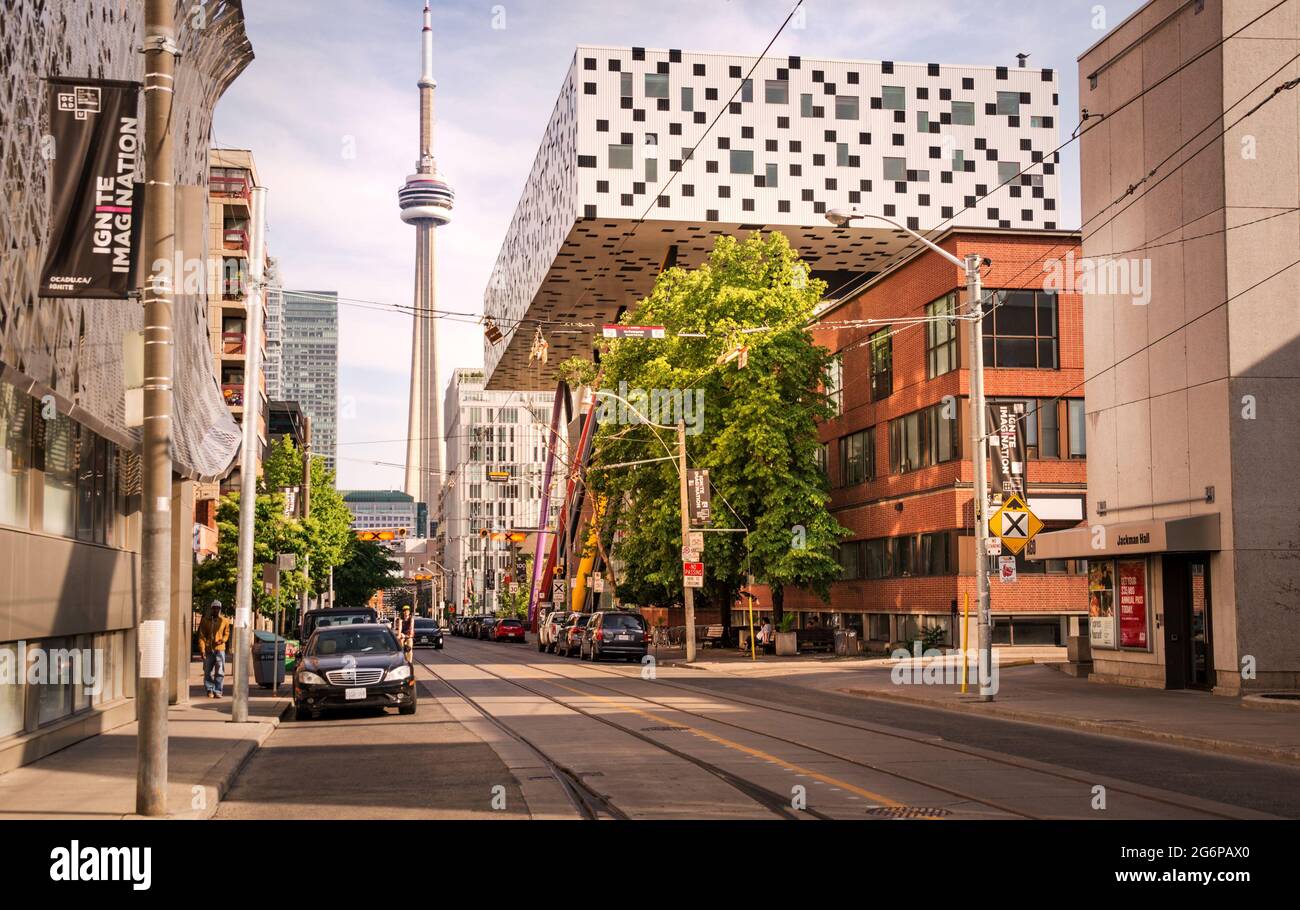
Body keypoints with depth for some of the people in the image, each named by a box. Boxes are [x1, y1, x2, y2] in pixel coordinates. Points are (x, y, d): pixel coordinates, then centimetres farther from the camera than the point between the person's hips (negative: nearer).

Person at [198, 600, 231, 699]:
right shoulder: (205, 621, 3)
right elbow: (201, 636, 0)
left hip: (220, 649, 0)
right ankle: (210, 690, 20)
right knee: (208, 672, 7)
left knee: (220, 672, -6)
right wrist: (202, 649, -8)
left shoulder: (224, 621, 6)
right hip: (208, 650, 0)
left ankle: (217, 691, -2)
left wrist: (222, 640, -10)